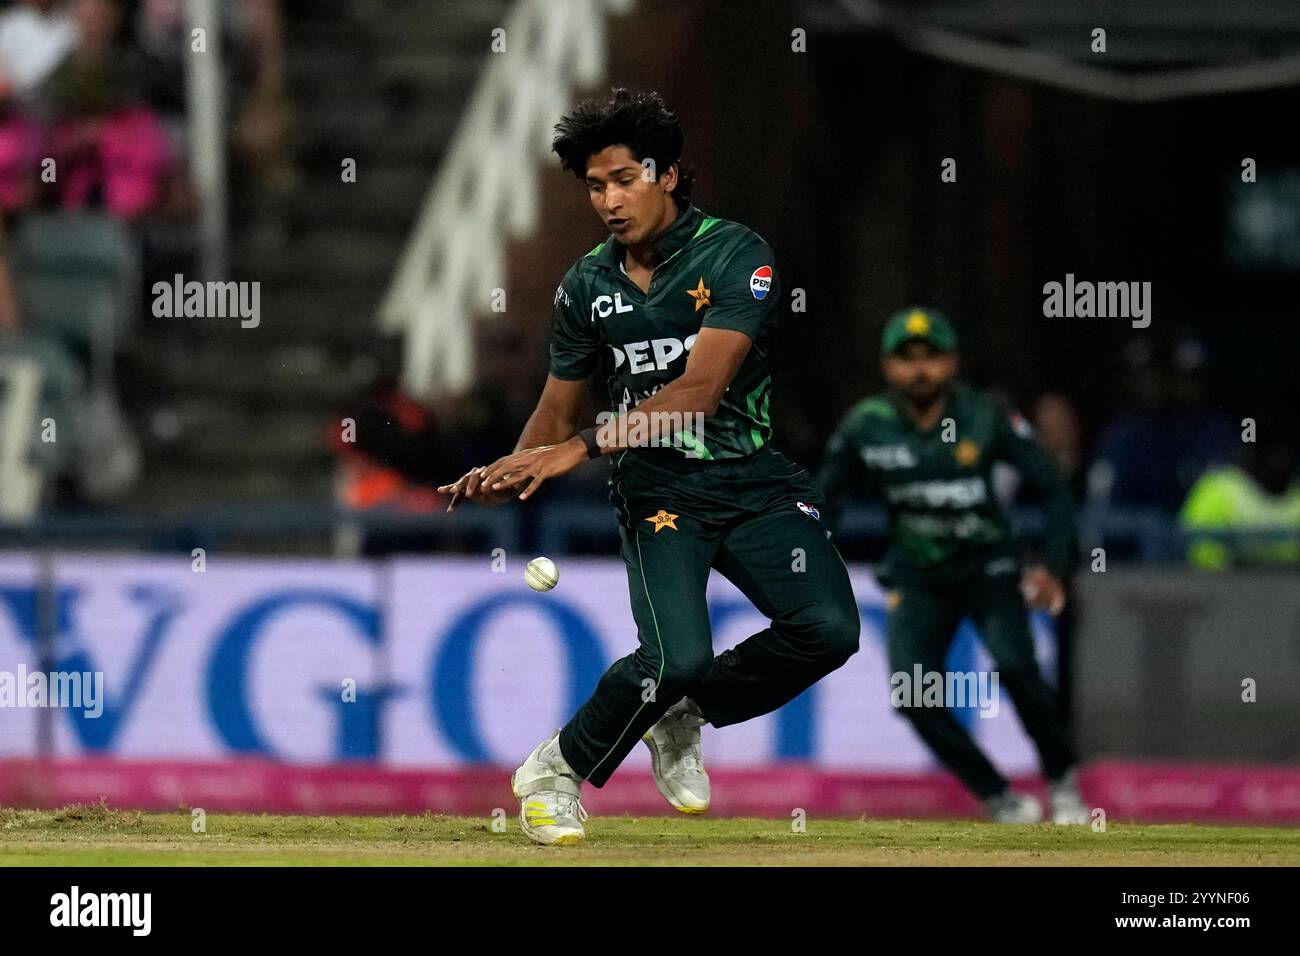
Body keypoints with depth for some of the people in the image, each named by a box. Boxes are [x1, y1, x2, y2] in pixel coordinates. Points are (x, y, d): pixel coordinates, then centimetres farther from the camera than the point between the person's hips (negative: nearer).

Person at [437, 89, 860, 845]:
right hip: (657, 491, 1)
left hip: (755, 480, -1)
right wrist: (508, 475, -9)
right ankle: (558, 770, 2)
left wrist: (581, 448, -28)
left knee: (828, 628, -23)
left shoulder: (736, 257, -9)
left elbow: (697, 392, -20)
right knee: (677, 657, -24)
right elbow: (558, 412, 14)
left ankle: (686, 716, 4)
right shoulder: (587, 286, 6)